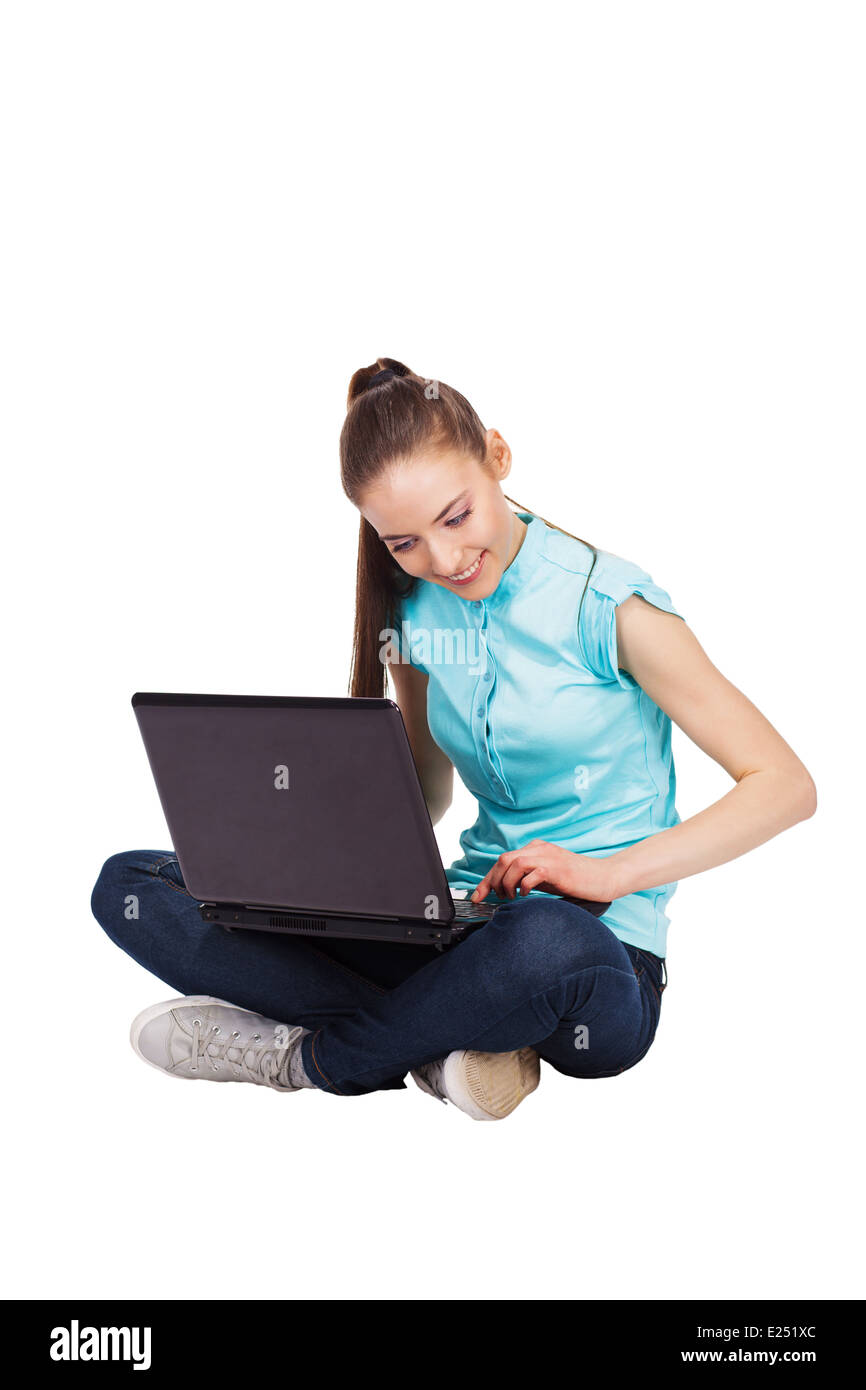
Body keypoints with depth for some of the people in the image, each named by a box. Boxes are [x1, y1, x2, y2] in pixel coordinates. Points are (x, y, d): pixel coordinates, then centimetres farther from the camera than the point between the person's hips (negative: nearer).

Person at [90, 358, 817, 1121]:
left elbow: (787, 785, -11)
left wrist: (608, 873, -21)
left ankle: (305, 1057, -15)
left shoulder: (606, 604, -10)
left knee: (548, 943, -45)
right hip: (462, 920, 6)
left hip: (603, 953, -5)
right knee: (131, 885, -5)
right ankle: (438, 1047, -19)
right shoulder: (414, 615, 7)